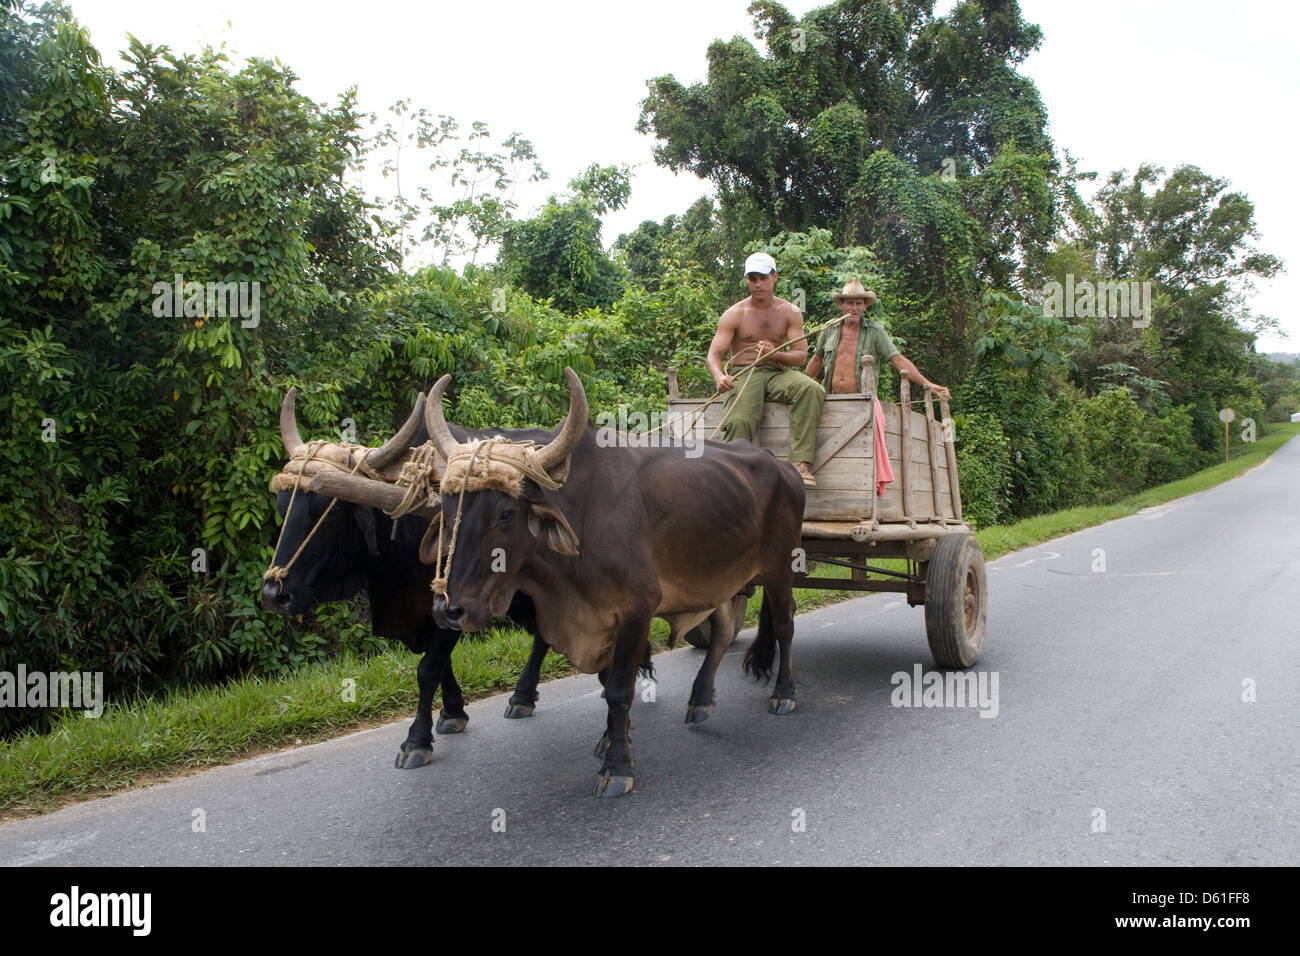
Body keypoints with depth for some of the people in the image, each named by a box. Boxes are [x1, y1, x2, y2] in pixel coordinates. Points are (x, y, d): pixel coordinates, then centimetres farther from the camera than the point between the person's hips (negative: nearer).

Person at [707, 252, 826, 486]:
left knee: (811, 389, -30)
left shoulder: (790, 313, 9)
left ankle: (800, 463, -36)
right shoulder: (734, 314, 4)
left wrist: (776, 354, -20)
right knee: (739, 421, -31)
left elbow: (801, 355, 2)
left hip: (778, 372, 2)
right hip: (744, 374, -2)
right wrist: (720, 378, -27)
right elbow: (714, 354, -4)